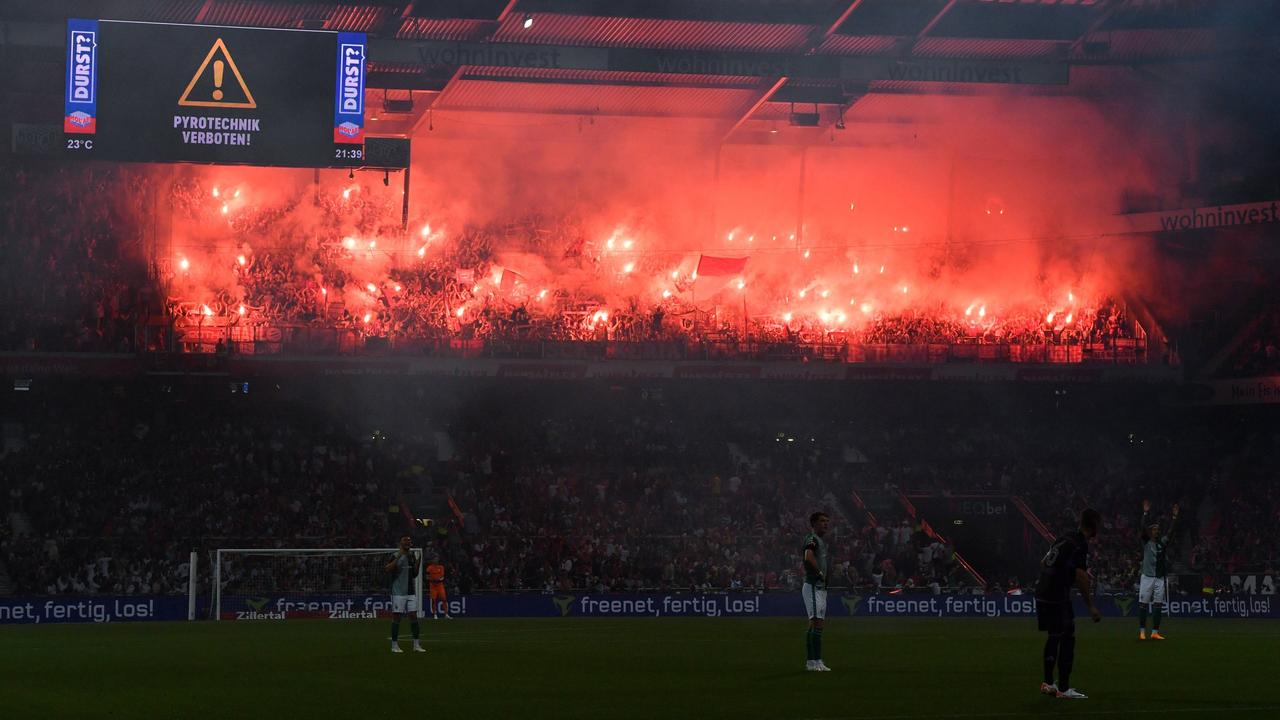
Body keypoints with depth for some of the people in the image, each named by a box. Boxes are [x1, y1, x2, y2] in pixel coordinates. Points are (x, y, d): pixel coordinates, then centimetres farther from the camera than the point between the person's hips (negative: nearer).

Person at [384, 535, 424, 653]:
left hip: (410, 592, 6)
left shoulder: (412, 556, 12)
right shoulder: (396, 556, -7)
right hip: (398, 593, -6)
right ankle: (394, 645, 4)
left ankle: (416, 645, 5)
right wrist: (398, 557, -27)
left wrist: (417, 562, 3)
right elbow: (387, 570, -22)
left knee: (413, 616, 3)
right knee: (396, 617, -2)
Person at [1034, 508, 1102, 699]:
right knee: (1067, 639, -3)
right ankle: (1064, 688, -2)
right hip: (1058, 597, -9)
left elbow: (1043, 563, 22)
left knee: (1054, 638, 19)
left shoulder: (1064, 539, 14)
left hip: (1042, 594, 9)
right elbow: (1081, 577, -20)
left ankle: (1048, 683, 25)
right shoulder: (1080, 545, -12)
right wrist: (1091, 606, -17)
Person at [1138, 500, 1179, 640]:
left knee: (1158, 606, 3)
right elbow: (1142, 528, -12)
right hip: (1147, 577, -3)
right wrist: (1146, 513, -21)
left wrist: (1175, 516, -9)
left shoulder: (1162, 542, 9)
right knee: (1143, 605, -4)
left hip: (1161, 577, 3)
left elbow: (1171, 531, 1)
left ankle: (1155, 632, 7)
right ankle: (1142, 632, 0)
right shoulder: (1145, 542, 1)